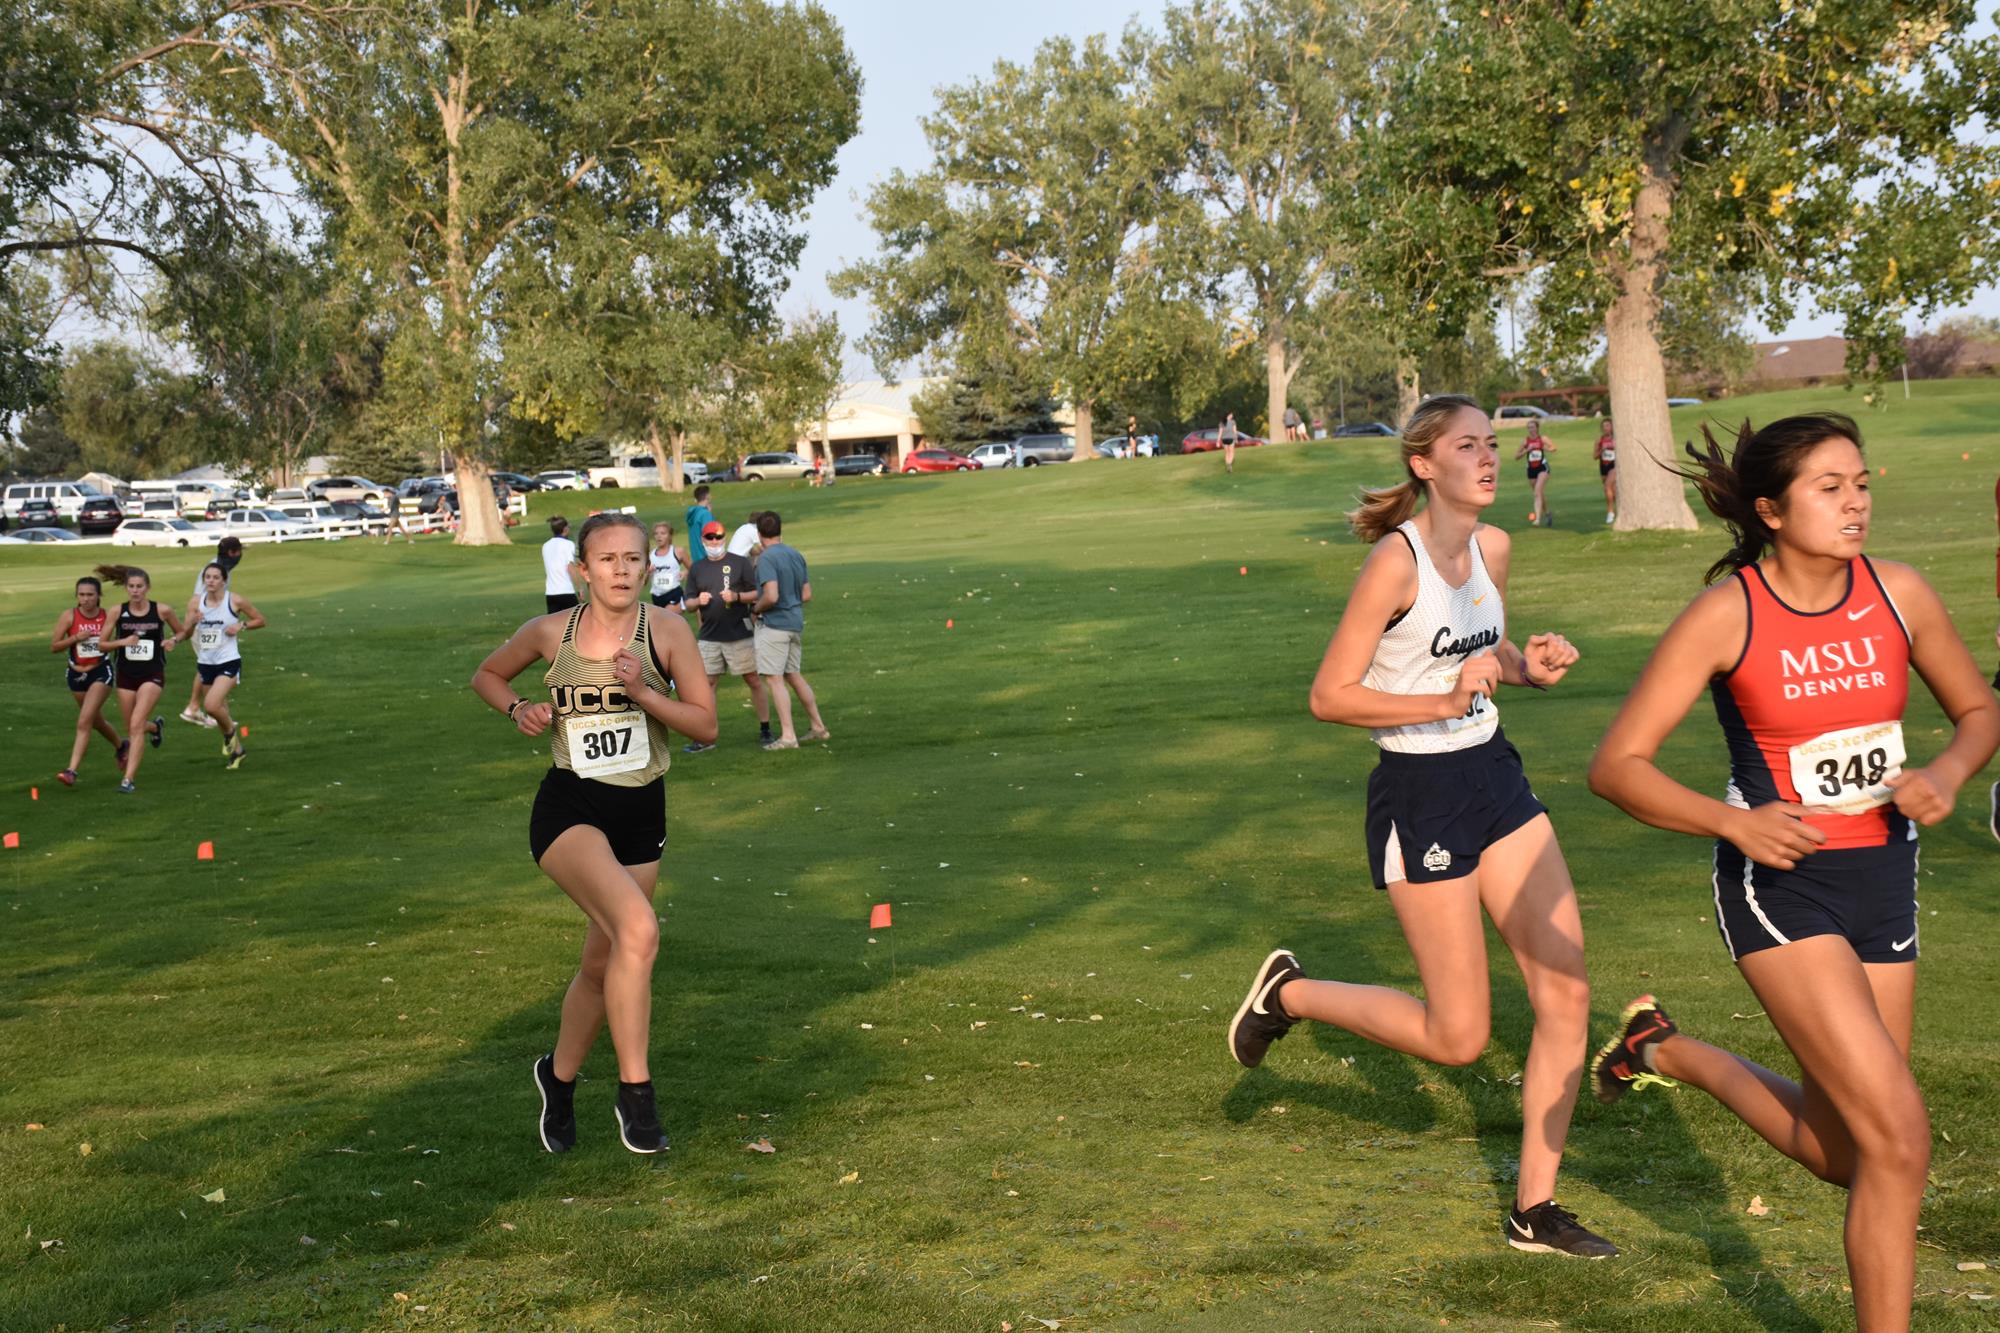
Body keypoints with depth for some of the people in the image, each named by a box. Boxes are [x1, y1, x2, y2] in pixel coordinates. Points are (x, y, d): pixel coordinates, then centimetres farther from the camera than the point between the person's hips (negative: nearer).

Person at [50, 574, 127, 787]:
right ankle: (120, 745, 50)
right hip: (77, 673, 3)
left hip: (101, 672, -3)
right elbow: (53, 646, -8)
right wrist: (76, 638, -21)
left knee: (84, 722, -17)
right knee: (96, 721, 21)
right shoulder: (69, 616, -8)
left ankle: (72, 771, -18)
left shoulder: (109, 616, -9)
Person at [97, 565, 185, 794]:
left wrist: (172, 640, -12)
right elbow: (101, 643, 1)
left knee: (136, 724, -17)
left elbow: (182, 631, 10)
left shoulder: (162, 610, -7)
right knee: (131, 728, 15)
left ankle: (129, 779, -15)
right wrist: (122, 641, -17)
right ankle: (156, 727, 52)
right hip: (126, 675, 3)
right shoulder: (118, 612, -5)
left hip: (152, 675, -3)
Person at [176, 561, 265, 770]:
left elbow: (260, 620, 2)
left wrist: (241, 626, -14)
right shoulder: (196, 602, -1)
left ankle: (230, 731, 9)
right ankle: (236, 749, 35)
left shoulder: (235, 601, -9)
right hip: (205, 663, 5)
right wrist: (192, 623, -21)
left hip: (228, 662, -5)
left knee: (211, 705, -22)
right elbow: (186, 634, 0)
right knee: (219, 709, 14)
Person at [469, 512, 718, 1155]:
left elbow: (706, 724, -4)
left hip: (641, 813, 3)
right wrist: (518, 710, -5)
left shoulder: (666, 630, -5)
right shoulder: (550, 633, -3)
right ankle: (635, 1089, -17)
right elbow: (486, 676, 15)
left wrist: (642, 692, -19)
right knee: (638, 930, -28)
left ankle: (559, 1075, 41)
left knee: (603, 964, 14)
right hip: (569, 810, -3)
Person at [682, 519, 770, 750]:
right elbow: (689, 603, 12)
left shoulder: (740, 563, 0)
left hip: (740, 635, -3)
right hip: (710, 637, 3)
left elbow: (757, 594, -1)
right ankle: (705, 738, 7)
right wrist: (698, 601, -10)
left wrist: (737, 596, -19)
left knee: (754, 680, 2)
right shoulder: (697, 569, 10)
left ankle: (765, 730, 12)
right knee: (706, 683, 2)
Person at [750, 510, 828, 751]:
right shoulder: (797, 556, 9)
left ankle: (788, 736, -3)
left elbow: (771, 596, -23)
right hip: (795, 622, 8)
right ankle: (818, 727, 23)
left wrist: (756, 609, -6)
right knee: (793, 675, 19)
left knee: (774, 679, -2)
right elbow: (807, 595, 12)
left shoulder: (766, 558, -15)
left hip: (774, 625, -8)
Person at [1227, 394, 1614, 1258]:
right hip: (1418, 796, -7)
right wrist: (1444, 702, -25)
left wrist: (1530, 666, 0)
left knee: (1566, 995, 1)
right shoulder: (1396, 561, -18)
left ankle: (1535, 1210, 14)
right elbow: (1329, 696, -18)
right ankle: (1288, 994, 23)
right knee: (1458, 1038, 0)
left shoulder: (1492, 548, 4)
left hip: (1496, 775, 7)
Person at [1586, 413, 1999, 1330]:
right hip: (1780, 886, -5)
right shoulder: (1726, 615, -14)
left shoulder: (1898, 594, -3)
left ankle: (1670, 1051, 38)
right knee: (1898, 1139, -13)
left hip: (1883, 879, 6)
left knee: (1839, 1152, 15)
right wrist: (1735, 823, -27)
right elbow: (1615, 765, -13)